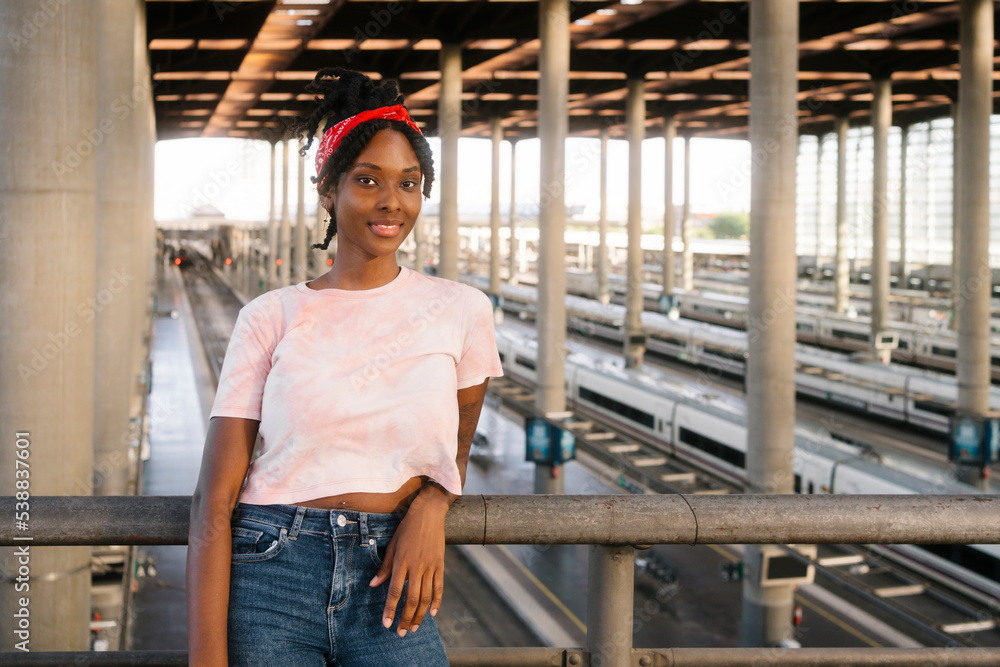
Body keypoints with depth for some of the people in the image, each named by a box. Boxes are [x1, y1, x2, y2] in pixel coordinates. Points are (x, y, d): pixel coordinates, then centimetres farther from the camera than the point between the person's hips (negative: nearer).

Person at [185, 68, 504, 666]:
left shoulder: (461, 311, 3)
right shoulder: (271, 318, 0)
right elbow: (214, 504, -4)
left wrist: (431, 506, -5)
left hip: (385, 583, 1)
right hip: (269, 572, -1)